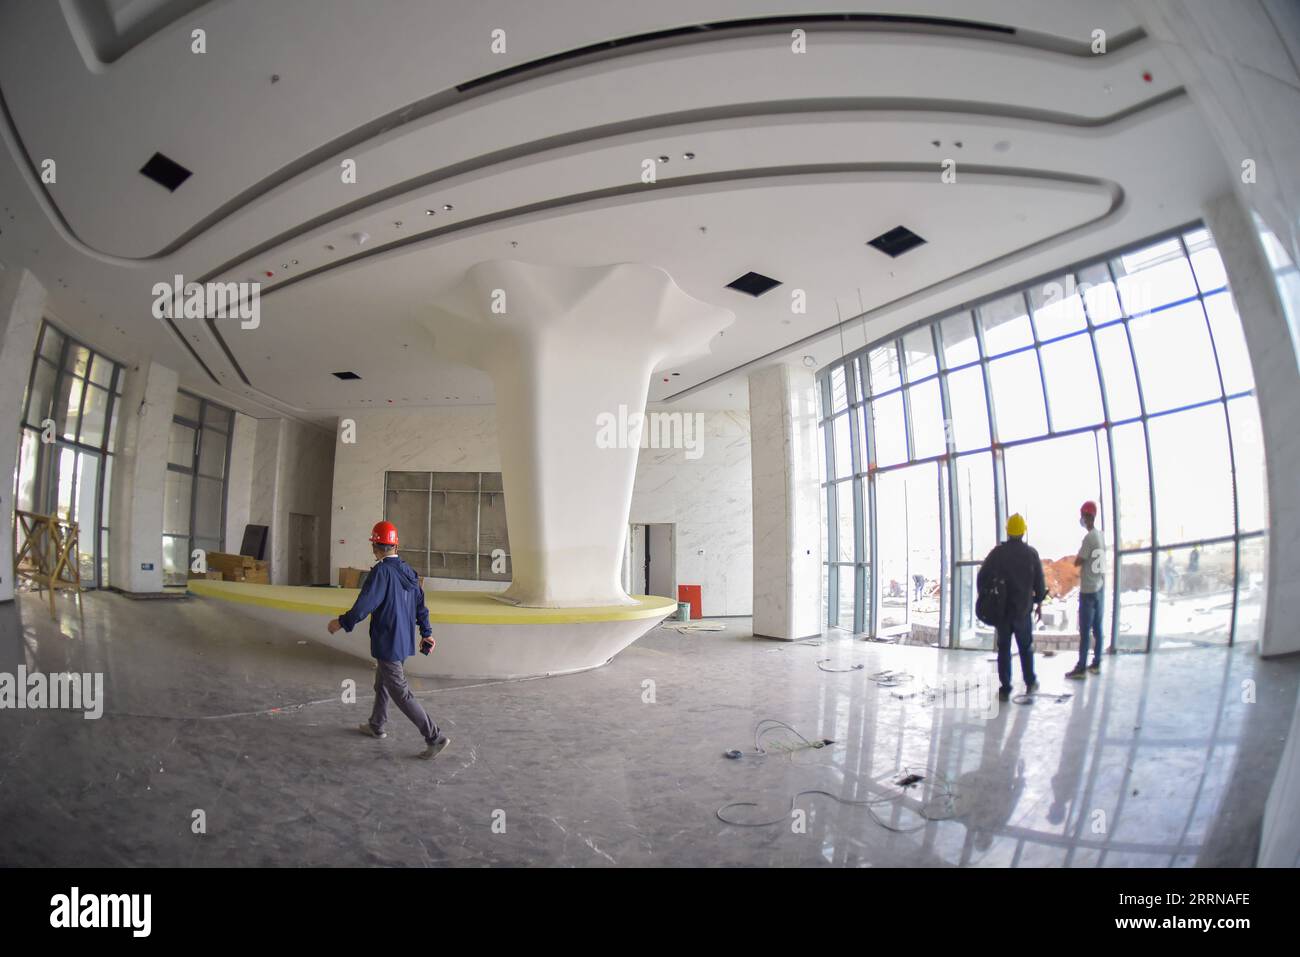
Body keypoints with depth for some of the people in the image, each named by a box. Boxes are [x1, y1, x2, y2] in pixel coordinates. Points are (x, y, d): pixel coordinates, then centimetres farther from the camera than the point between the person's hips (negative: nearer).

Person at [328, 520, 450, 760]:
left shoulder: (381, 571, -20)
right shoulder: (408, 571, 5)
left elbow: (364, 606, -23)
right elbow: (420, 605, 11)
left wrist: (341, 622, -7)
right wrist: (426, 632, 20)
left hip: (387, 643, -9)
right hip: (405, 640, 9)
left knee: (401, 694, -3)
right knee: (382, 683, 27)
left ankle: (434, 737, -4)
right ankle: (376, 726, 44)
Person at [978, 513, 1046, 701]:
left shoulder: (997, 552, -3)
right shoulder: (1031, 554, -4)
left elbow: (982, 578, -2)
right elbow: (1039, 582, -1)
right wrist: (1039, 604, 12)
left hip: (1001, 609, 0)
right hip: (1023, 609, 0)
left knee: (1004, 649, 6)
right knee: (1026, 647, 18)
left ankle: (1005, 689, 8)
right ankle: (1030, 682, 27)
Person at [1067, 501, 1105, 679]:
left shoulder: (1089, 537, -18)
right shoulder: (1101, 536, 8)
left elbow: (1077, 562, -13)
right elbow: (1102, 564, 16)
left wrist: (1078, 556, 3)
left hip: (1088, 590, -8)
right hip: (1100, 589, 8)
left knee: (1085, 631, -4)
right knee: (1097, 628, 13)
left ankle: (1081, 668, 0)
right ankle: (1096, 663, 20)